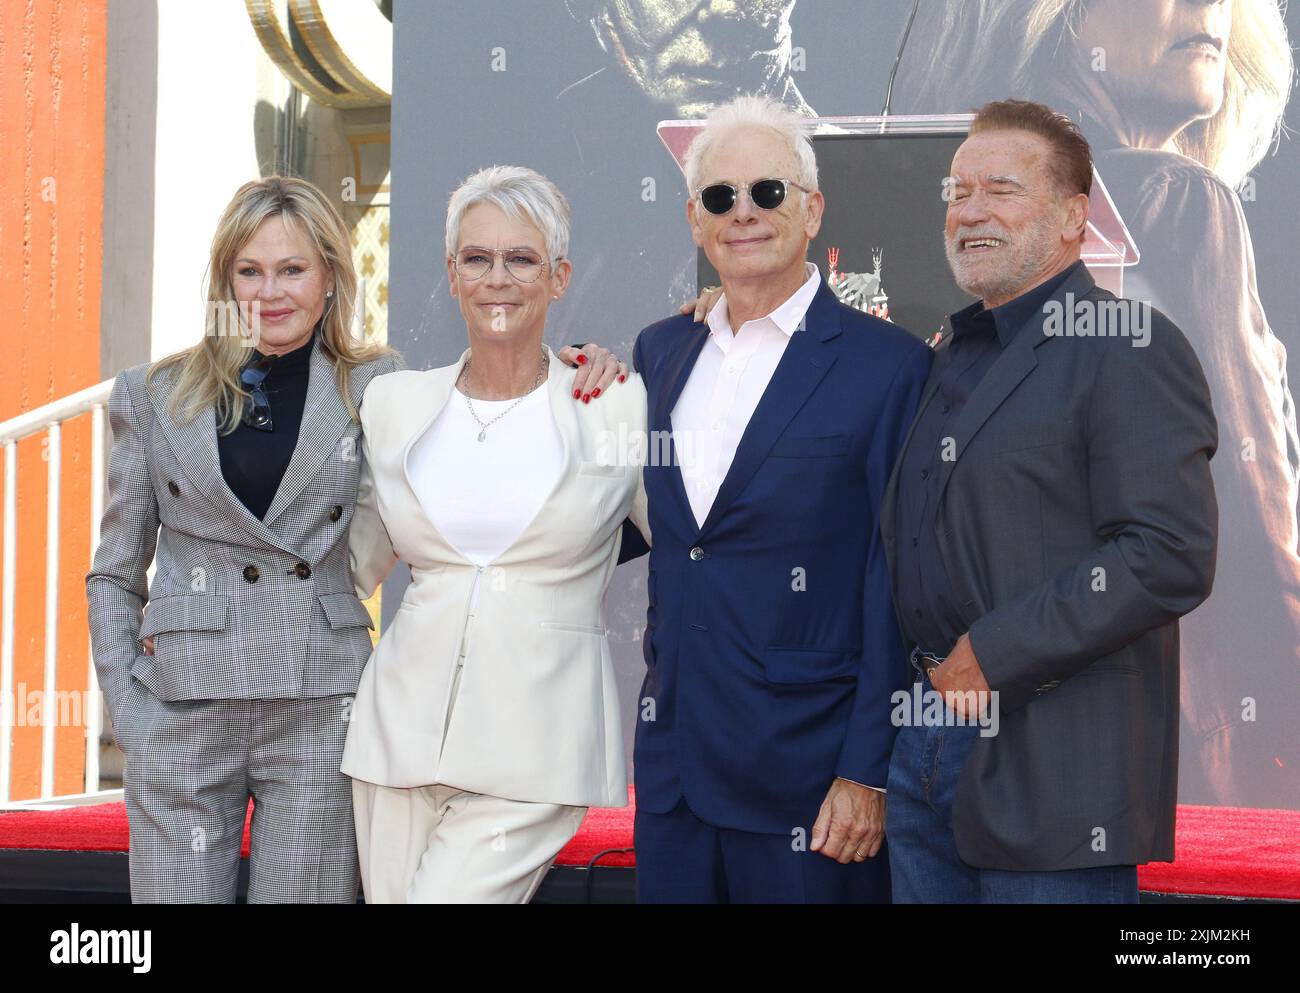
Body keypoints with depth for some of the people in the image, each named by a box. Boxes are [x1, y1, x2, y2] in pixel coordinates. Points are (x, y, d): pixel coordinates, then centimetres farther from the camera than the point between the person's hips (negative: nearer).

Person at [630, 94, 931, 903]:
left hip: (810, 778, -5)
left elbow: (898, 591, -9)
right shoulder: (659, 352, 11)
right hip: (673, 770, 5)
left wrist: (870, 773, -13)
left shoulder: (889, 365, -7)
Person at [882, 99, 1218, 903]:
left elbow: (1172, 558, -20)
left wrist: (992, 654, -18)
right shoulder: (955, 354, 17)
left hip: (1052, 762, -8)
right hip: (931, 729, 8)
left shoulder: (1129, 349, -10)